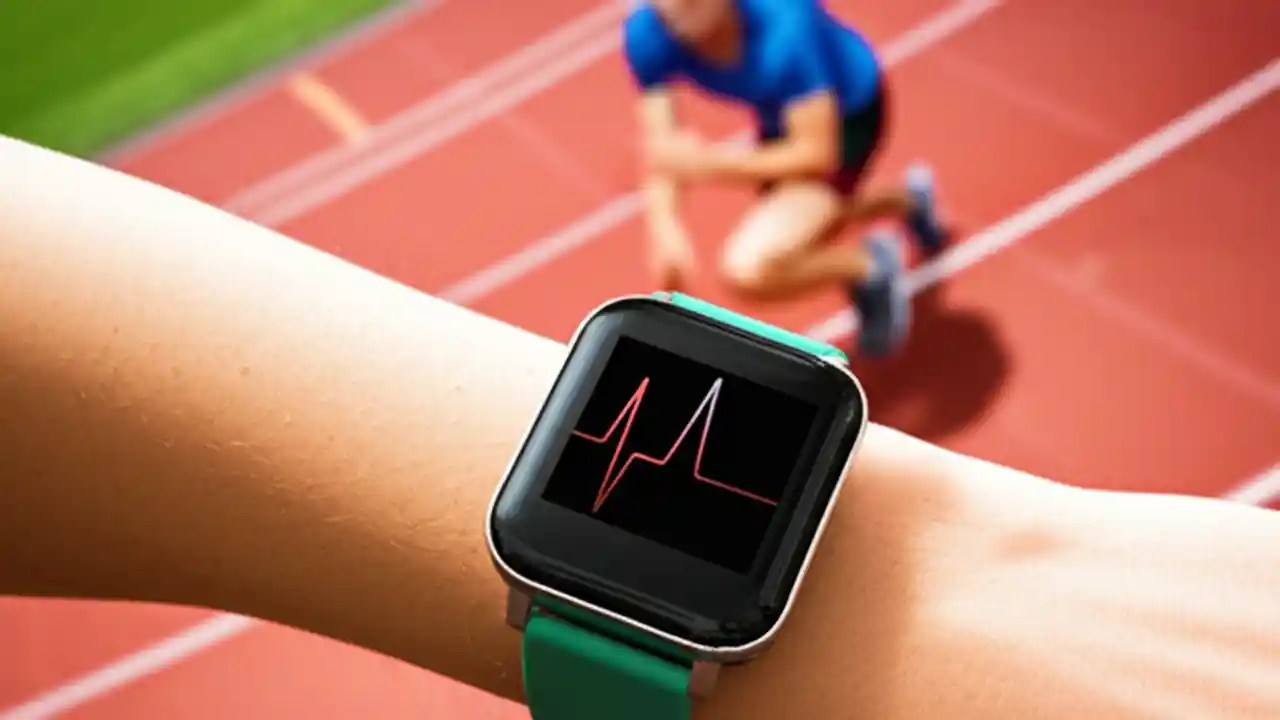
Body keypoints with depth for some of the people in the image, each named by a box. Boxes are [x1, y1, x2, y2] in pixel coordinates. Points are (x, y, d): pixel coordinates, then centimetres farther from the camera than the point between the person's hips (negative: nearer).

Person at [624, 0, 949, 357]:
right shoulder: (647, 33, -26)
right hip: (779, 114, 7)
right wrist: (665, 228, -38)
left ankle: (870, 265, 4)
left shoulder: (782, 29, -40)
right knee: (796, 235, 35)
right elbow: (661, 148, -22)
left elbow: (819, 154, -37)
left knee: (750, 268, -27)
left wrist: (708, 161, -42)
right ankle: (907, 200, 64)